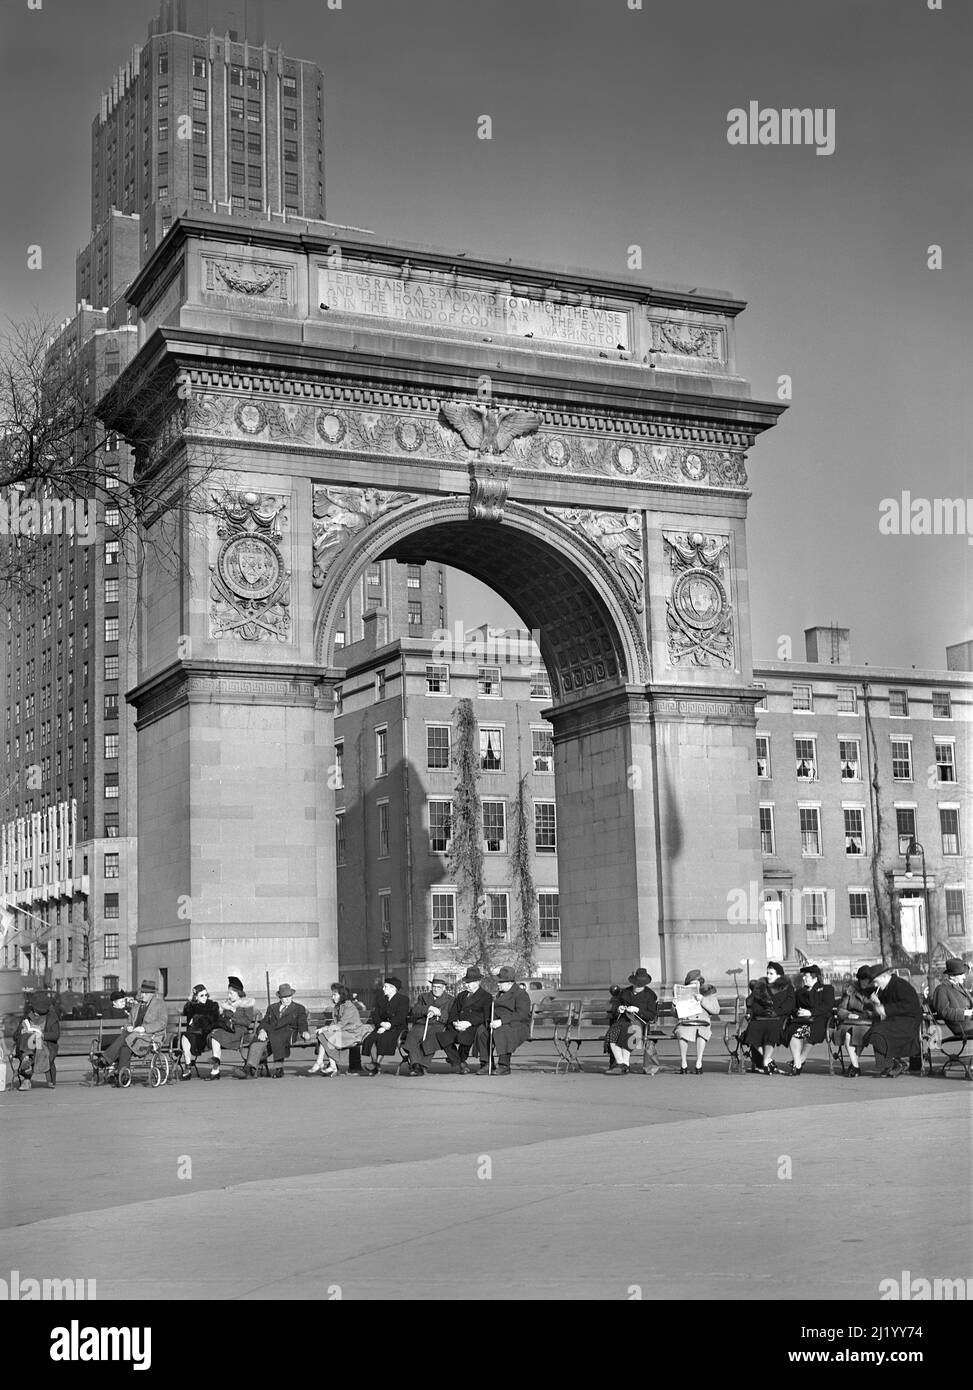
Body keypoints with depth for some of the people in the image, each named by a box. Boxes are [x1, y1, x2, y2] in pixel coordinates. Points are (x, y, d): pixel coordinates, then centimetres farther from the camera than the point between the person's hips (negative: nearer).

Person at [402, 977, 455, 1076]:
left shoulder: (450, 1000, 17)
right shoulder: (423, 997, 24)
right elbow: (415, 1012, 8)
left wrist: (438, 1013, -9)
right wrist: (429, 1008, -6)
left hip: (438, 1026, -2)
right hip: (421, 1025, 2)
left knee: (431, 1037, -37)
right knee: (412, 1036, -31)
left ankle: (421, 1065, -38)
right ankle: (415, 1065, -39)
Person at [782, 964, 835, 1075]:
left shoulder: (827, 989, 12)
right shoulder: (800, 991, 29)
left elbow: (828, 1007, -2)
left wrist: (810, 1012, -12)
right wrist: (796, 1011, 0)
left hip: (820, 1019, -4)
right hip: (800, 1019, 4)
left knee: (808, 1031, -37)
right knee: (794, 1031, -31)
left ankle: (800, 1060, -20)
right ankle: (797, 1064, -30)